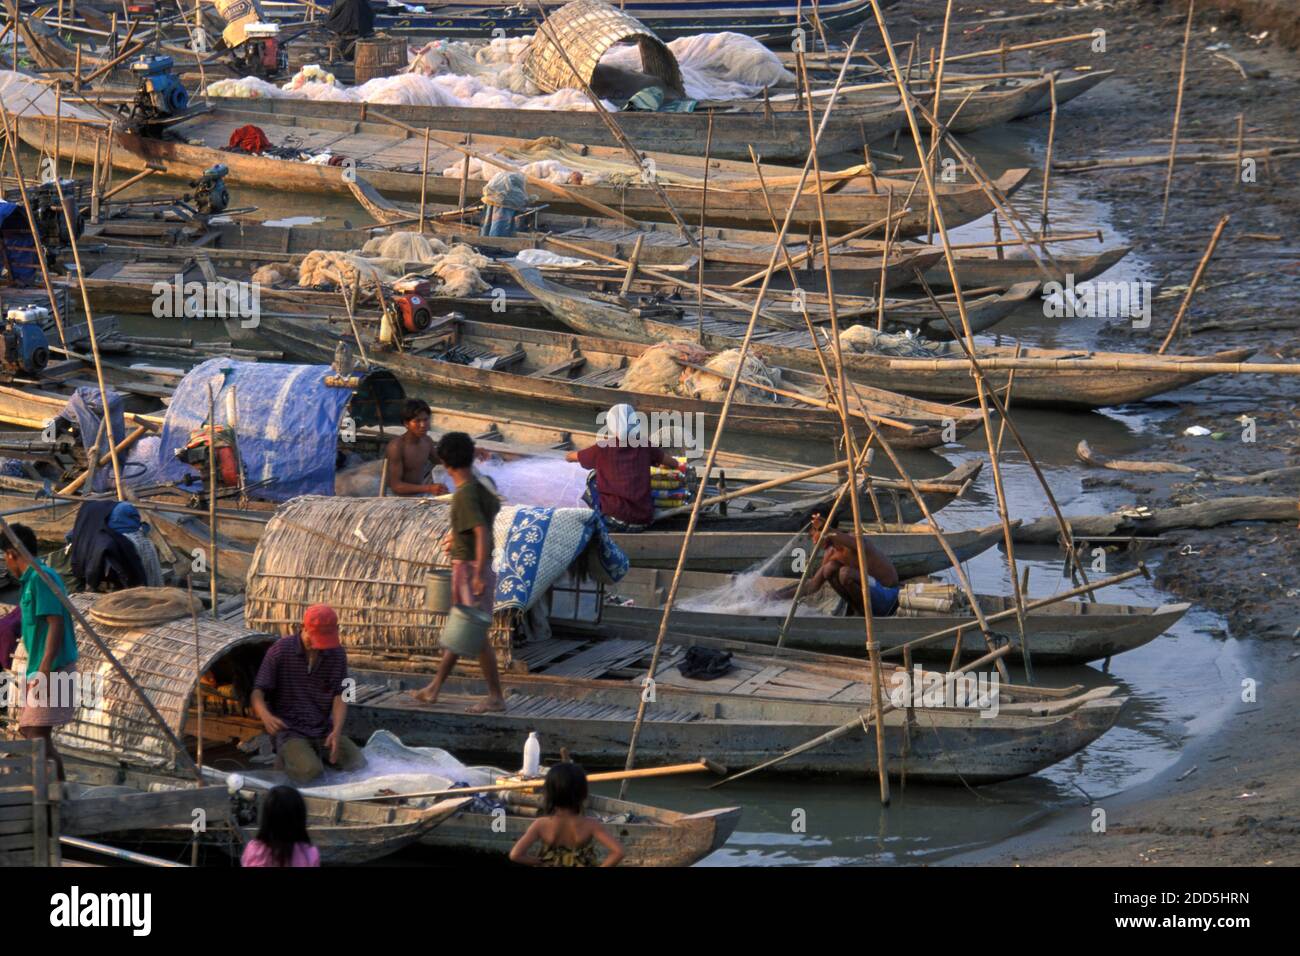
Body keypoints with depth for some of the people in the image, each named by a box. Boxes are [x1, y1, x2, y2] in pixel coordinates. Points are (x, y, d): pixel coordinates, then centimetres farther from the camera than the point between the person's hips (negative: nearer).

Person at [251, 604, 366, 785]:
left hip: (324, 729, 4)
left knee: (358, 765, -15)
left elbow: (339, 696, 0)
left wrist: (337, 730, -19)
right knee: (310, 770, -30)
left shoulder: (337, 655, 3)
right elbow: (258, 692, -8)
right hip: (290, 731, -4)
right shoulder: (281, 651, -8)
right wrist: (265, 715, -30)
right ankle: (287, 759, 4)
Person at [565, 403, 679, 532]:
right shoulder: (645, 446, 4)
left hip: (615, 522, -2)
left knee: (593, 476, 20)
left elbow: (568, 457, 17)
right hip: (643, 523, 2)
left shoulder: (602, 448, 0)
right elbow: (674, 464, 18)